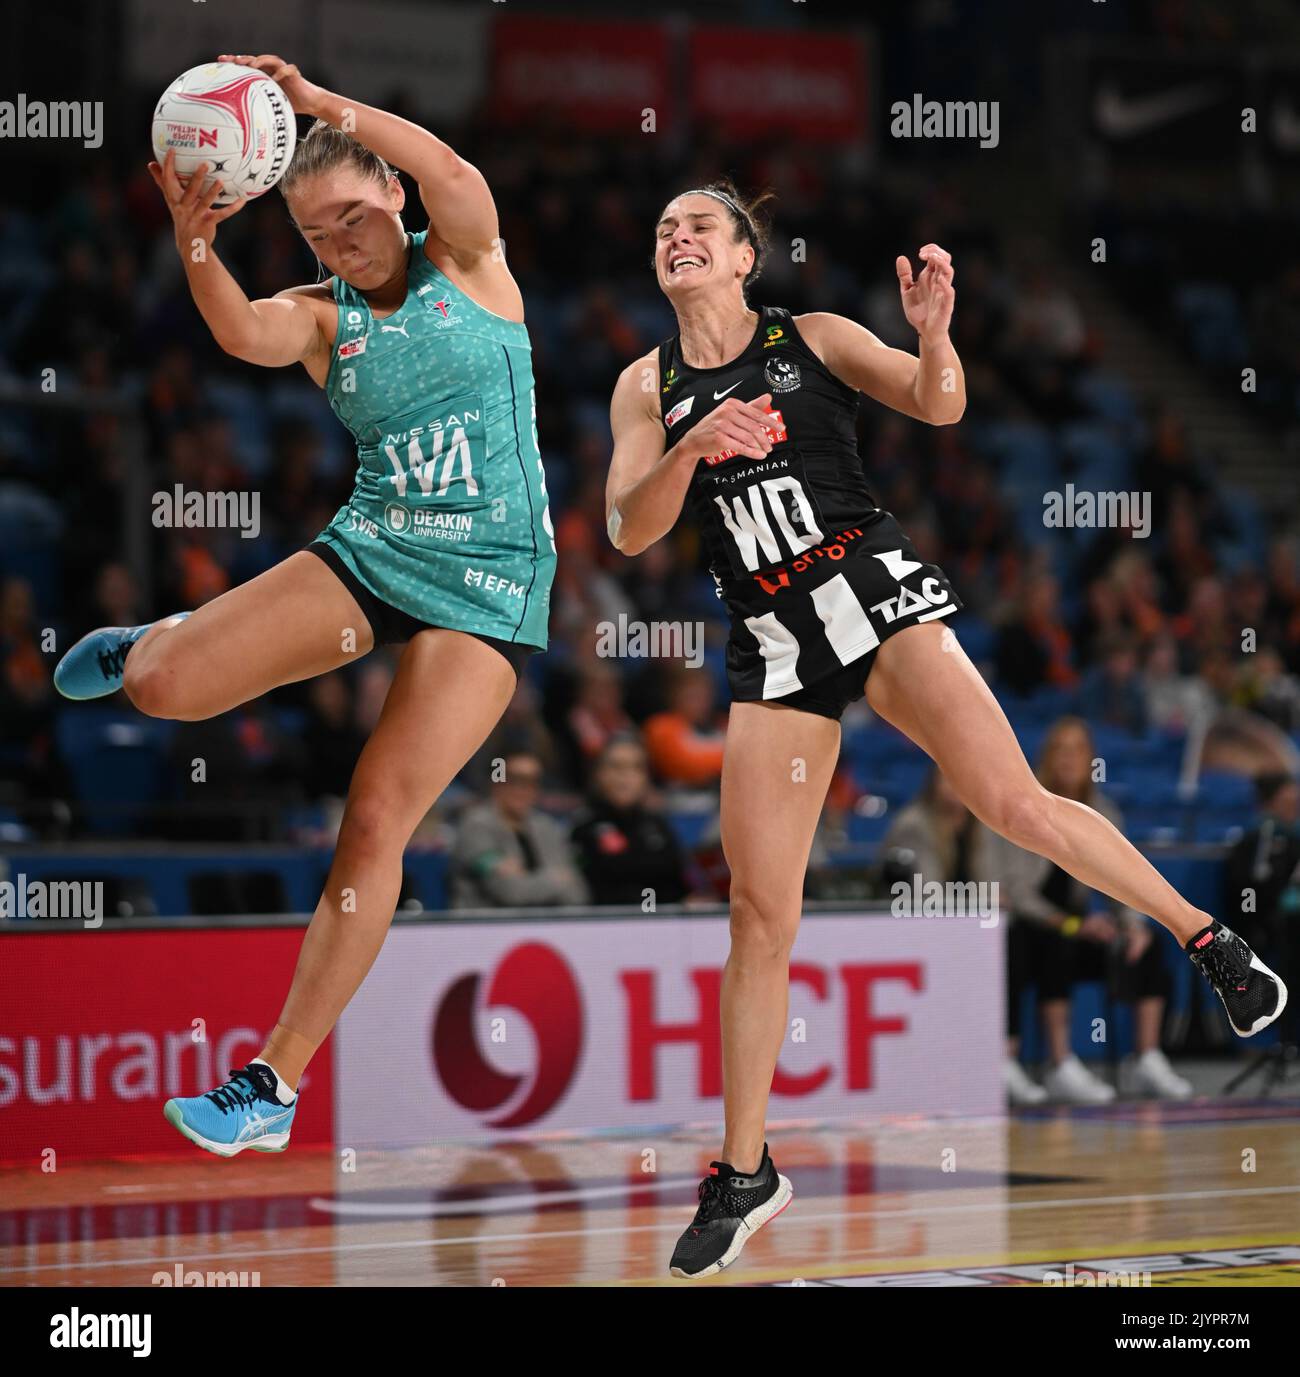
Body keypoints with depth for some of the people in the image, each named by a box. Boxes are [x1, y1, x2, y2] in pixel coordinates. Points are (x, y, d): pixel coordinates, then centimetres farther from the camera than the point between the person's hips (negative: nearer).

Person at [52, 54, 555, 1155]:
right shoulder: (321, 317, 6)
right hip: (368, 555, 3)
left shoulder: (467, 264, 2)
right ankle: (151, 646, 24)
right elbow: (245, 334, -17)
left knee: (377, 824, -14)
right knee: (163, 687, -17)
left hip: (490, 589, -3)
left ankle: (277, 1084, -7)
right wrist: (196, 246, -36)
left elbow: (455, 175, -21)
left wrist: (318, 101, -24)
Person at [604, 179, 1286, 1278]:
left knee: (1014, 804, -19)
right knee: (760, 909, -1)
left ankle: (1209, 939, 1)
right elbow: (629, 531, -1)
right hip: (773, 640, 2)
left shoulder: (814, 338, 4)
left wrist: (932, 333, -25)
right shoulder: (648, 387, 9)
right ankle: (745, 1175, 6)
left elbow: (940, 409, -4)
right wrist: (692, 449, -20)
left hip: (873, 588, -2)